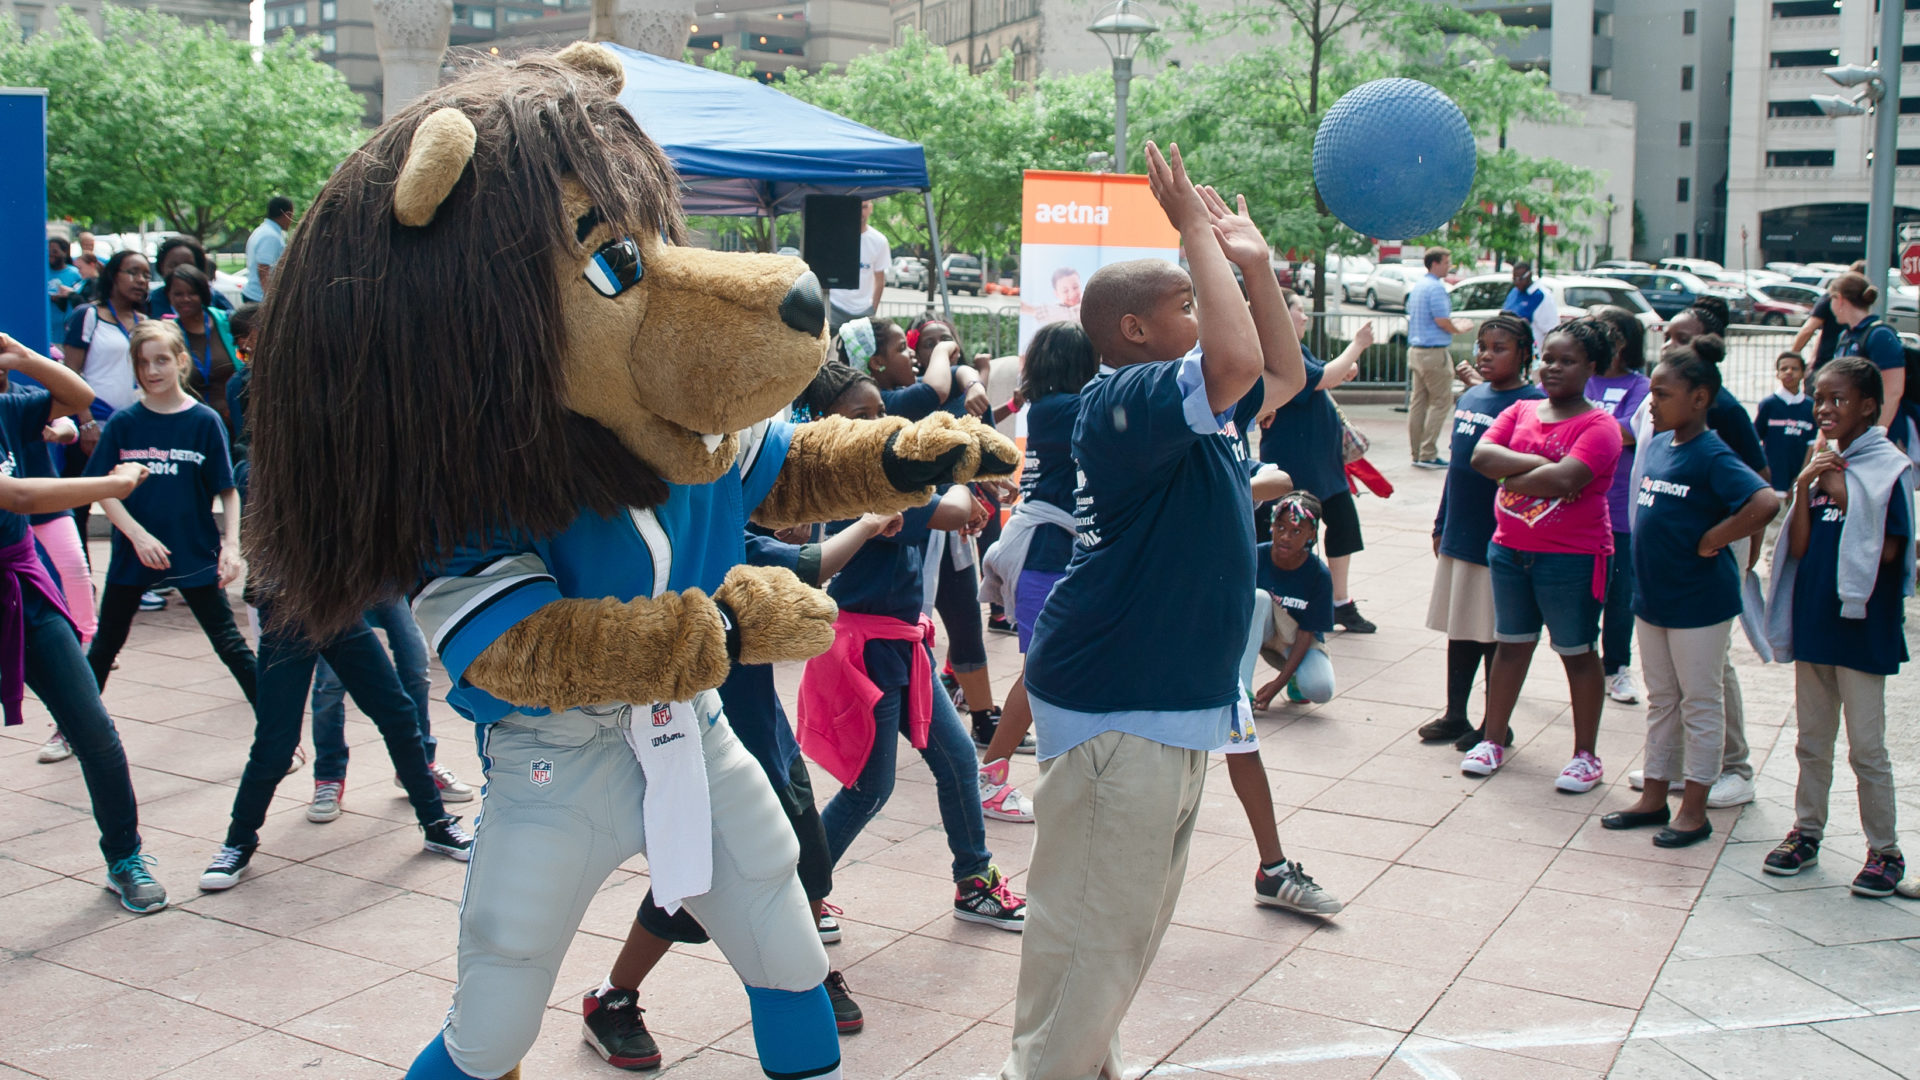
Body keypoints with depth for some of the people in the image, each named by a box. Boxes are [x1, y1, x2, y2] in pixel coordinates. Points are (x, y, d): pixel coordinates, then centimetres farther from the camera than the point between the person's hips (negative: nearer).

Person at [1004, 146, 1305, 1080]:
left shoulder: (1197, 405, 13)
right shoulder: (1123, 400, -18)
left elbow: (1282, 372, 25)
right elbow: (1238, 360, -34)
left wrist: (1254, 263, 14)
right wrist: (1199, 230, -22)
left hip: (1178, 700, 11)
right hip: (1115, 708, -11)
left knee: (1139, 914, 19)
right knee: (1092, 917, -4)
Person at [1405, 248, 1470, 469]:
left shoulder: (1418, 286, 15)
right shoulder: (1436, 287, -15)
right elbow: (1442, 321, -21)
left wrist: (1451, 324, 22)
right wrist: (1459, 329, -2)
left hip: (1415, 349, 10)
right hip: (1433, 351, -10)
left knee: (1417, 401, 10)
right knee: (1441, 401, -4)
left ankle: (1417, 453, 13)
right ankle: (1427, 454, -7)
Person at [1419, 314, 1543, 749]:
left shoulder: (1534, 403, -12)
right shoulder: (1469, 397, 11)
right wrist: (1441, 524, 18)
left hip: (1499, 541, -7)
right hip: (1459, 536, 7)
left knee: (1495, 636, 4)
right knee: (1459, 631, 14)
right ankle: (1455, 716, 26)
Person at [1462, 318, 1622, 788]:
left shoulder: (1599, 425, -10)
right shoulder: (1520, 412, 8)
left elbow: (1566, 479, -25)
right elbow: (1481, 455, -7)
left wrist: (1509, 477, -12)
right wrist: (1539, 464, -17)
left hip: (1571, 558, -5)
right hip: (1509, 550, 6)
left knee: (1577, 652, 6)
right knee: (1512, 643, 16)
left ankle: (1586, 754, 17)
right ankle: (1493, 740, 26)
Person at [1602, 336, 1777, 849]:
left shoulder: (1712, 456, -17)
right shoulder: (1659, 444, 5)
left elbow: (1766, 502, -31)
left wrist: (1709, 543, -21)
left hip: (1699, 601, -8)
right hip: (1652, 595, 8)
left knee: (1700, 704, 5)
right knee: (1661, 700, 17)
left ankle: (1694, 810, 15)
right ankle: (1654, 797, 28)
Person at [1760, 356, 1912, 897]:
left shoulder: (1889, 468, -9)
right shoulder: (1818, 465, 7)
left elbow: (1886, 550, -17)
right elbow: (1799, 547, 1)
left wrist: (1839, 492, -16)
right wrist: (1804, 488, -12)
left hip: (1861, 625, -6)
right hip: (1813, 622, 6)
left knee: (1866, 747, 1)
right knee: (1812, 741, 16)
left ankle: (1885, 850, 14)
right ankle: (1806, 832, 28)